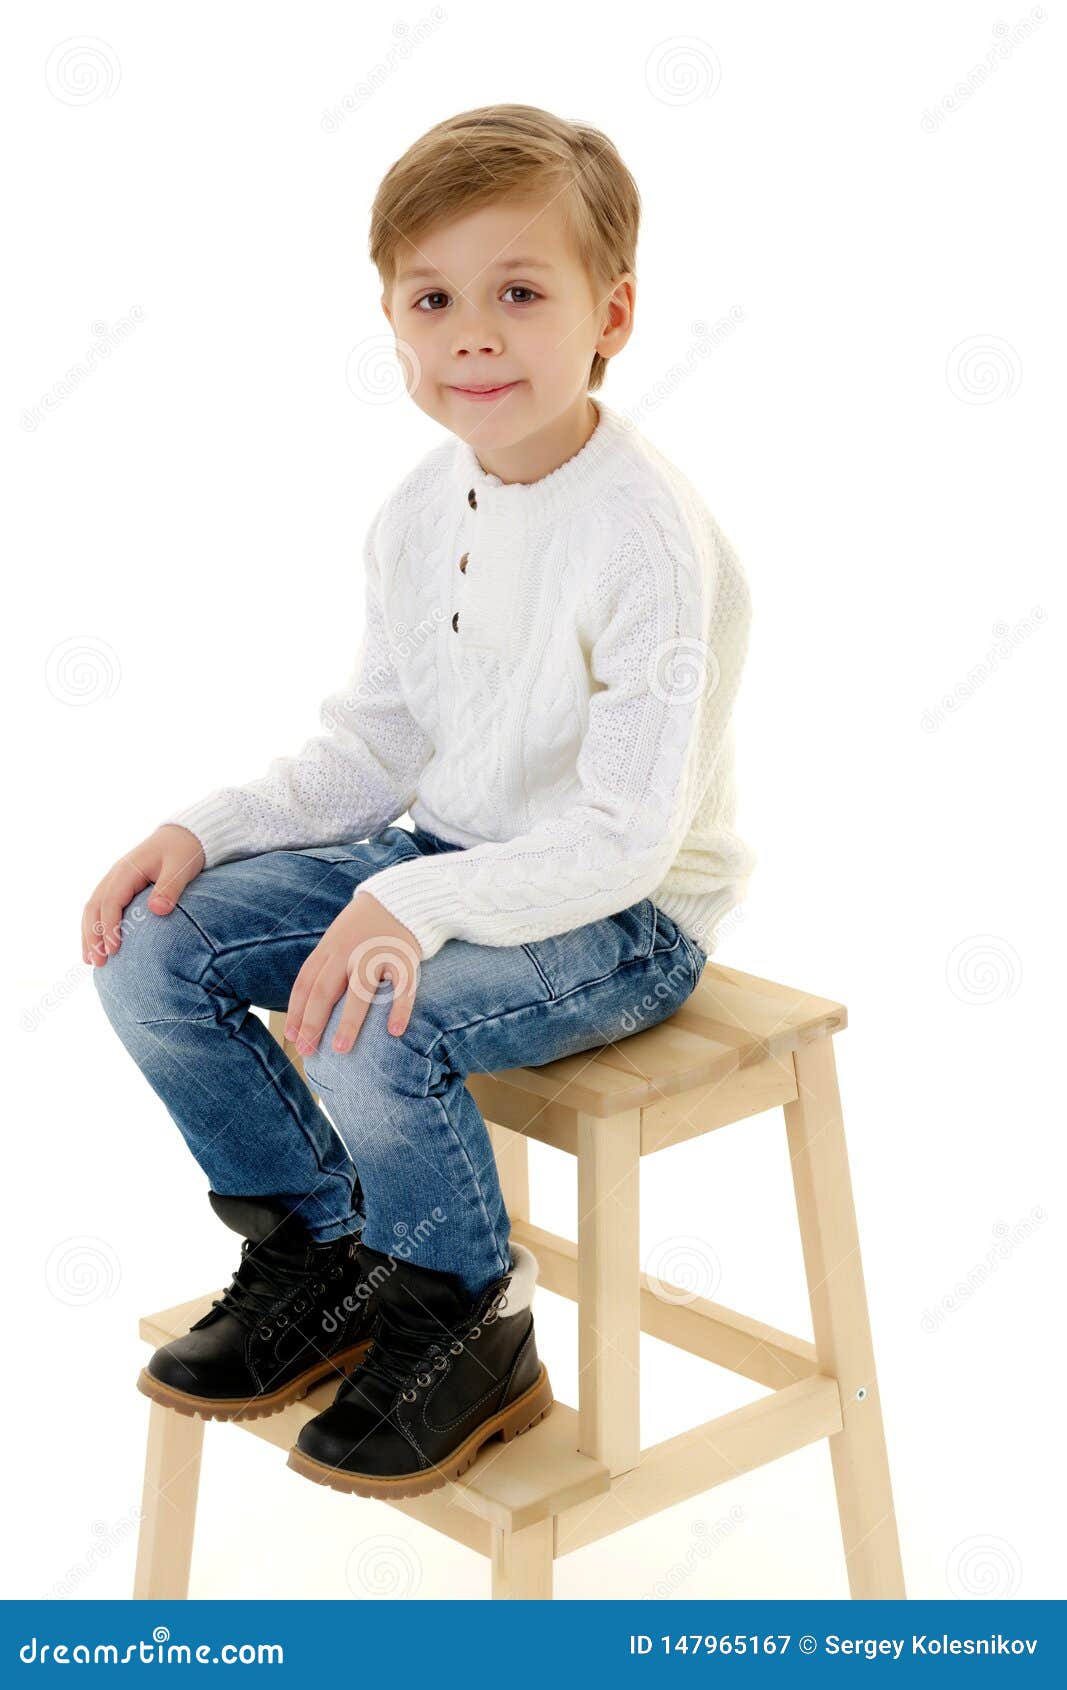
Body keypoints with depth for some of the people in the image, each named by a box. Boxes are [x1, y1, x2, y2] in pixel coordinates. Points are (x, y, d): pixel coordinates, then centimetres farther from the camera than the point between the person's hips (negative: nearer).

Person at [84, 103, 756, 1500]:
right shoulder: (421, 512, 2)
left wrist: (418, 908, -36)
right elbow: (370, 755, 9)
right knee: (151, 941, -5)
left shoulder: (648, 537, -22)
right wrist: (205, 828, -6)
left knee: (372, 1024, -32)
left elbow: (626, 836, -25)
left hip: (626, 915, -8)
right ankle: (313, 1257, 13)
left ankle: (468, 1330, -4)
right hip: (448, 860, 8)